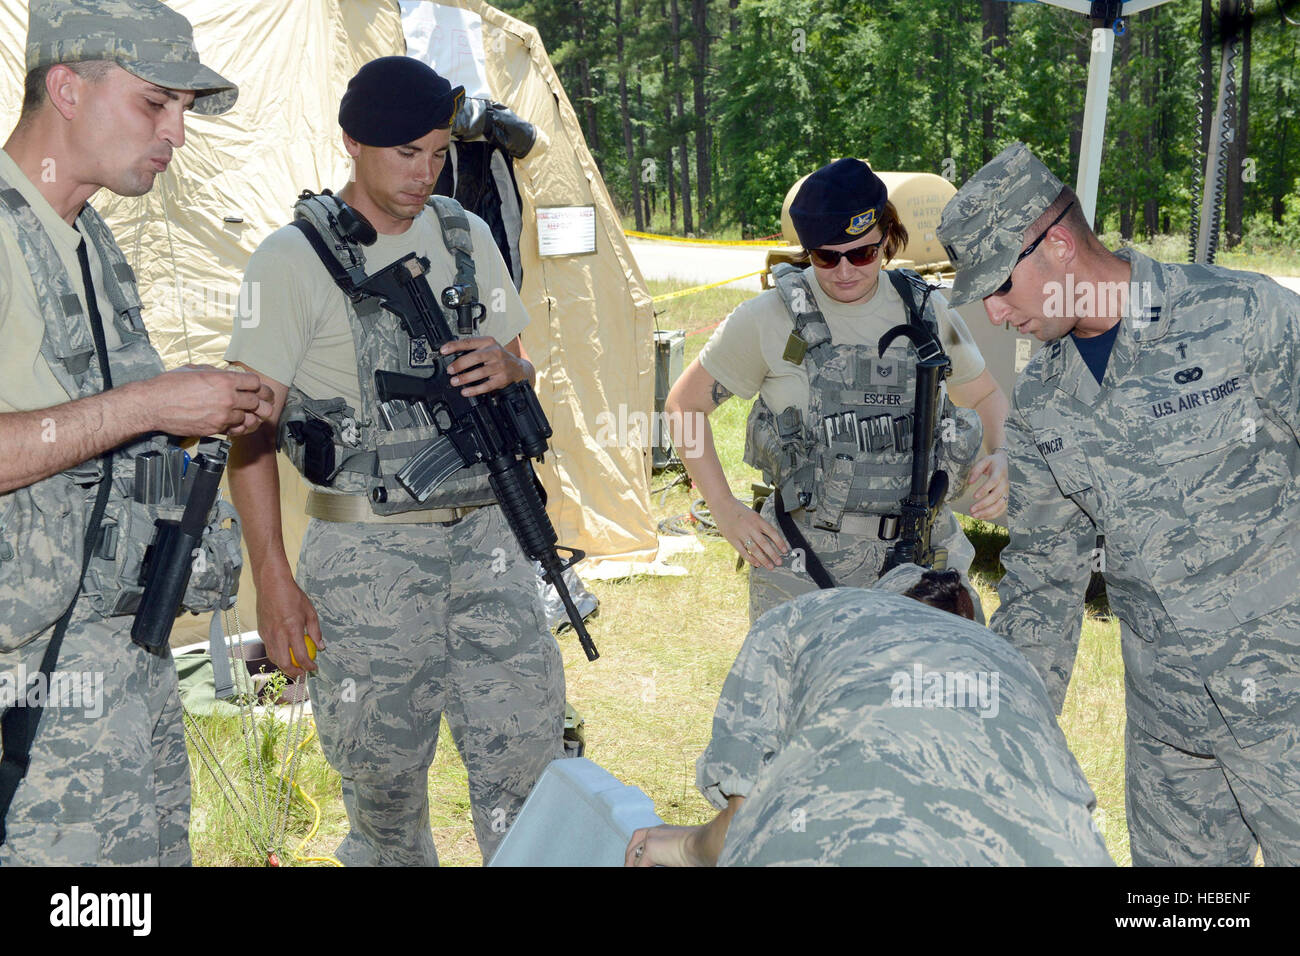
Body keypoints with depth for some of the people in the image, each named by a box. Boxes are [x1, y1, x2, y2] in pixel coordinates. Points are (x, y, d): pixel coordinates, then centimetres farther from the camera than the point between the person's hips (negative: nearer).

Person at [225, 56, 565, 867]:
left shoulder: (467, 236, 10)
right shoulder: (295, 258, -5)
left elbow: (520, 362, 21)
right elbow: (251, 427, -5)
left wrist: (508, 367, -5)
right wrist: (272, 577, -11)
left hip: (484, 535, 4)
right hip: (366, 555, -3)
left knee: (528, 755, 1)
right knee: (384, 777, 6)